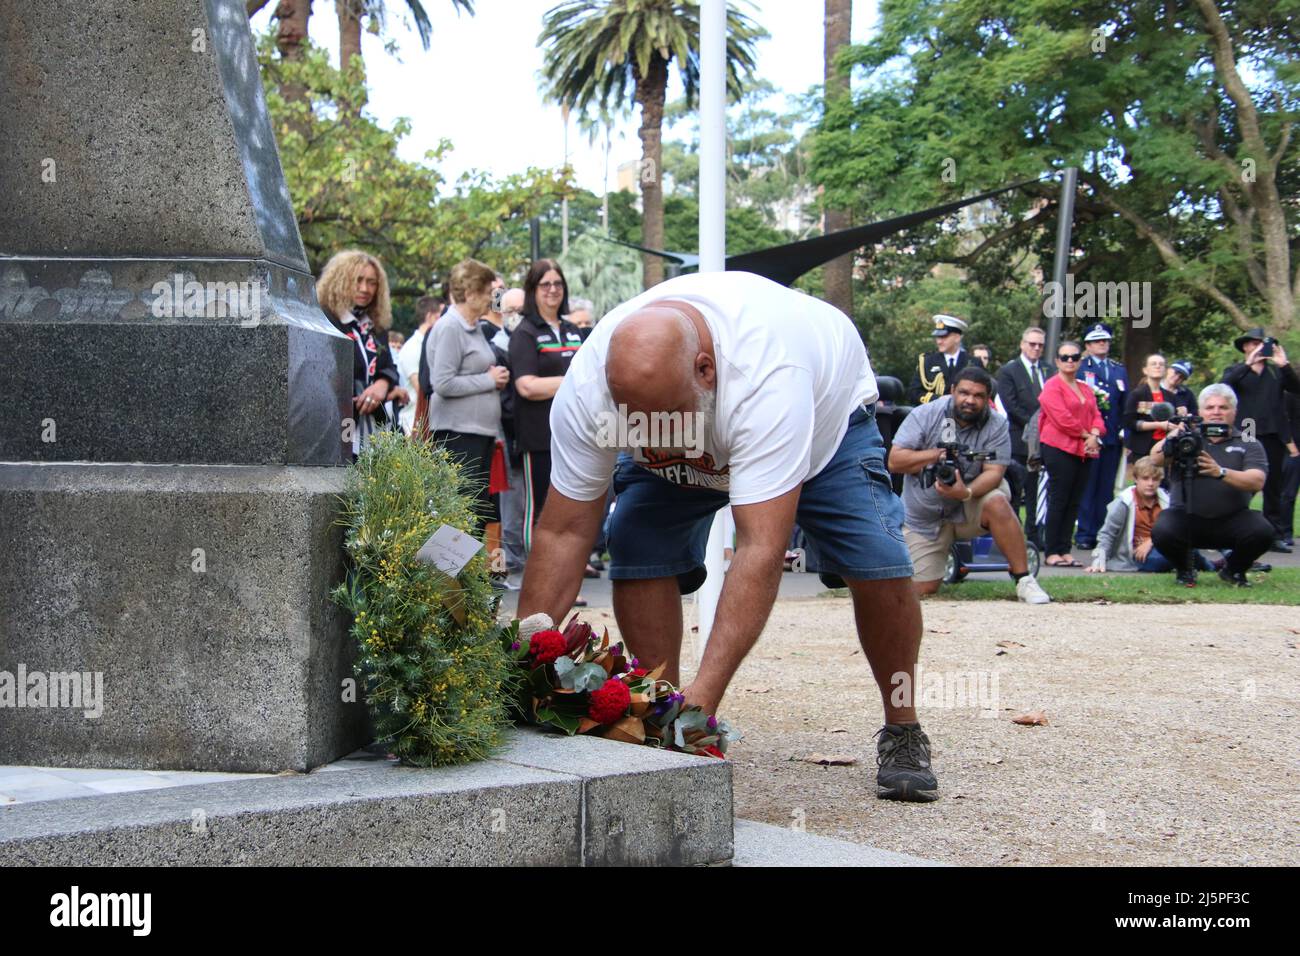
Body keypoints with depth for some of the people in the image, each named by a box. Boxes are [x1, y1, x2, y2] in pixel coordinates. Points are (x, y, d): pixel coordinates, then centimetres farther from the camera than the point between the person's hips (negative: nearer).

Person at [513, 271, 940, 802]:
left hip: (828, 404, -3)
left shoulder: (766, 377, -47)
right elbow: (563, 533, -27)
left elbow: (761, 550, -51)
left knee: (876, 562, -22)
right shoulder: (587, 390, -34)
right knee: (635, 548, -20)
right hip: (693, 453, 3)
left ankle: (902, 733, 0)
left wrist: (704, 694, -57)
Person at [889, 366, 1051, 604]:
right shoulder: (924, 415, -11)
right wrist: (937, 454, -25)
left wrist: (967, 492, -40)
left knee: (997, 502, -34)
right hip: (924, 518, 1)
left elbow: (994, 472, -20)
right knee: (921, 589, -6)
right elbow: (895, 461, -15)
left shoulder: (996, 425, -11)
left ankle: (1023, 580, -25)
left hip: (968, 507, -1)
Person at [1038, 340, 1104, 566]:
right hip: (1059, 449, -7)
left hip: (1084, 452, 7)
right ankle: (1052, 553, -5)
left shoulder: (1086, 390, 20)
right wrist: (1085, 435, -9)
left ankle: (1065, 551, 10)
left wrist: (1094, 435, -7)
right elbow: (1062, 418, -13)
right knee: (1058, 501, -7)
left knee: (1074, 503, 6)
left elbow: (1096, 416, 13)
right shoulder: (1052, 387, -4)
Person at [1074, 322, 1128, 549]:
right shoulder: (1079, 368, 4)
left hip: (1113, 437, 4)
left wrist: (1125, 432, 6)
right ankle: (1085, 534, -1)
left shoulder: (1120, 371, 19)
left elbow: (1125, 404, 16)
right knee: (1087, 487, -4)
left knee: (1107, 488, 5)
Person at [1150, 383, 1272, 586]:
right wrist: (1171, 438, -28)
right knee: (1162, 531, -31)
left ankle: (1234, 570, 8)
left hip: (1232, 519, 0)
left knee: (1262, 531, -27)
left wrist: (1220, 472, -30)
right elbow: (1156, 459, -8)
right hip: (1187, 515, 0)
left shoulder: (1248, 445, 6)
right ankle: (1184, 570, 7)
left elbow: (1257, 481, -13)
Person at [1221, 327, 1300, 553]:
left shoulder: (1277, 372, 15)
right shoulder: (1236, 371, 10)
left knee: (1274, 488, 6)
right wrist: (1248, 364, -18)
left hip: (1273, 436, 3)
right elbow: (1224, 385, -11)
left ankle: (1277, 536, 9)